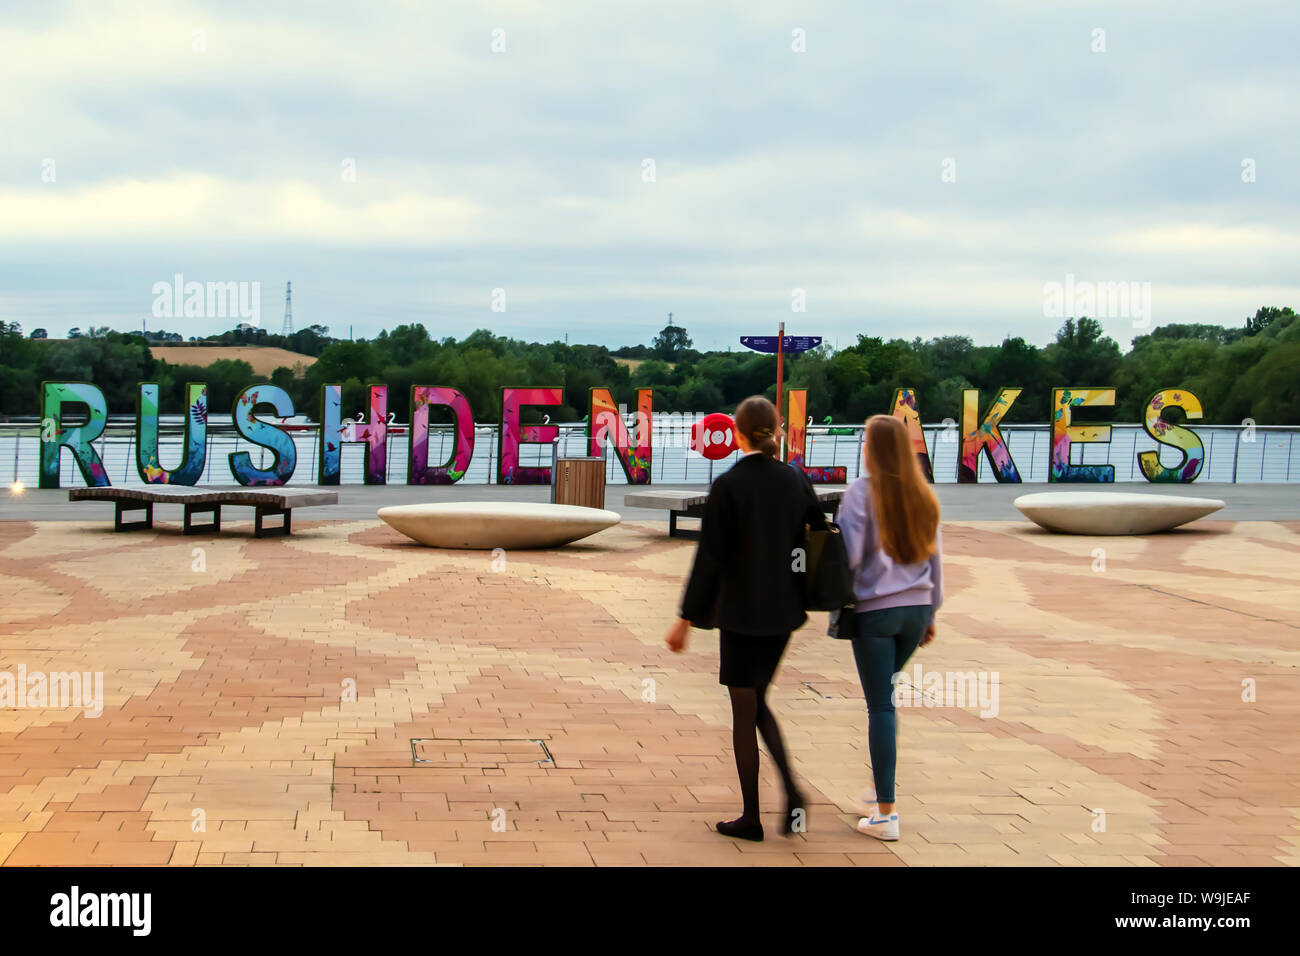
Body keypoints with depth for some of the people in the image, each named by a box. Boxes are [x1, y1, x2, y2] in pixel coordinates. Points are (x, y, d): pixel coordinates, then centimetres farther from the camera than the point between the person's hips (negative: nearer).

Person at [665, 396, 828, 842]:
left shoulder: (728, 485, -13)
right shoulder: (796, 480, 1)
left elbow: (710, 557, -12)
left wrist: (686, 618, -6)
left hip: (742, 613, -5)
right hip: (784, 611, 5)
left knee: (744, 712, 5)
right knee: (757, 701, 20)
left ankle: (750, 817, 12)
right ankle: (792, 792, 6)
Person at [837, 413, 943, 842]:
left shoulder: (862, 492, -9)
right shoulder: (923, 495, 6)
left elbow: (848, 555, -14)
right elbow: (935, 558, 12)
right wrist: (931, 613, 19)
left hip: (874, 610, -5)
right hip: (916, 609, 5)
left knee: (880, 705, -2)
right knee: (885, 697, 19)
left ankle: (886, 812, -2)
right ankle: (880, 793, 25)